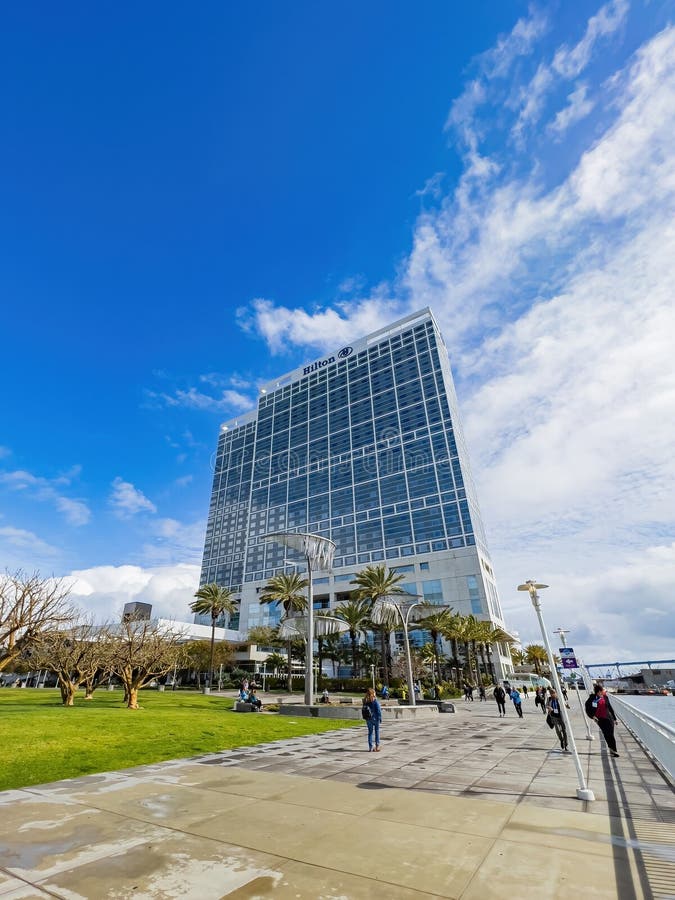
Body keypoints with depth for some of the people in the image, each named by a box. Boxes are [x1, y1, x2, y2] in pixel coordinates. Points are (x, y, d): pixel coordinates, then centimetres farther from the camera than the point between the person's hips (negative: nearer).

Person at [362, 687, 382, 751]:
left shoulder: (365, 701, -1)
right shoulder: (375, 700, -17)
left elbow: (363, 709, 5)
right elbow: (378, 710, -15)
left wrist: (366, 718, 14)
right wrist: (380, 717, -4)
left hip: (368, 719, 4)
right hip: (375, 718, -4)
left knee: (370, 732, 13)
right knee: (377, 732, 11)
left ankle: (370, 747, 16)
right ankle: (377, 746, 14)